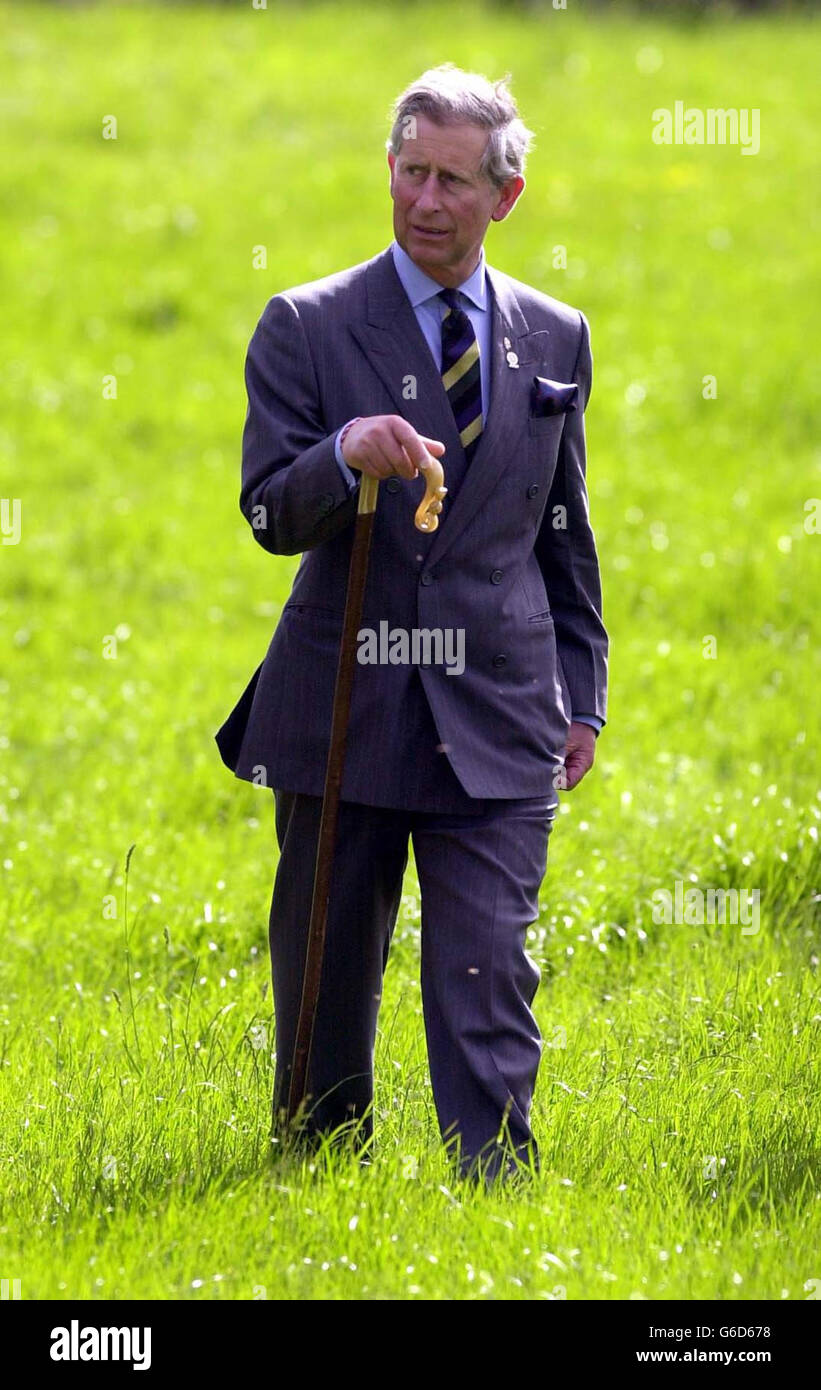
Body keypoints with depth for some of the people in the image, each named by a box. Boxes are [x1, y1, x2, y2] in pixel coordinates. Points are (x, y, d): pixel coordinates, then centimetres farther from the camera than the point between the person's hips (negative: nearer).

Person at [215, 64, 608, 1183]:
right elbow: (269, 517, -7)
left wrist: (582, 693, 13)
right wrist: (345, 456, -27)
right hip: (342, 713, -1)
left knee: (488, 988, -7)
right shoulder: (307, 328, 1)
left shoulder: (554, 339, 10)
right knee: (324, 983, 7)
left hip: (496, 719, 1)